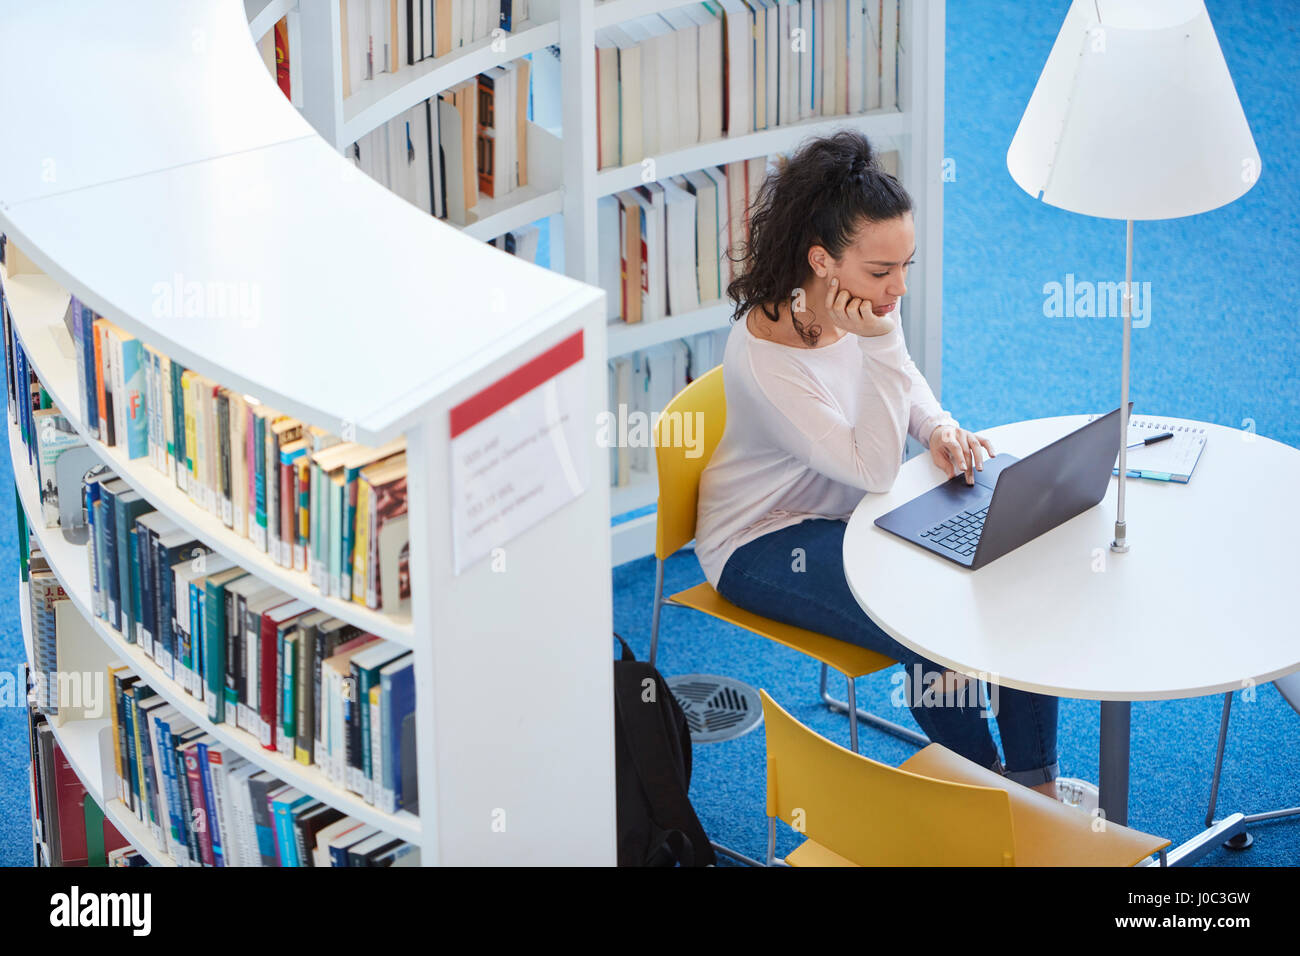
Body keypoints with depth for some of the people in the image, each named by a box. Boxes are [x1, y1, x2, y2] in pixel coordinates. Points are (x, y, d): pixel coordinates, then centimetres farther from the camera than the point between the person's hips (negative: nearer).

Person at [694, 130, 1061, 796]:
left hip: (851, 511, 7)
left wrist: (938, 426, -9)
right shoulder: (763, 356, -32)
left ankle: (1035, 783, 2)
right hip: (764, 542, -7)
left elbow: (905, 383, 13)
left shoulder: (860, 306, -11)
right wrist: (881, 341, -35)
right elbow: (874, 470, -29)